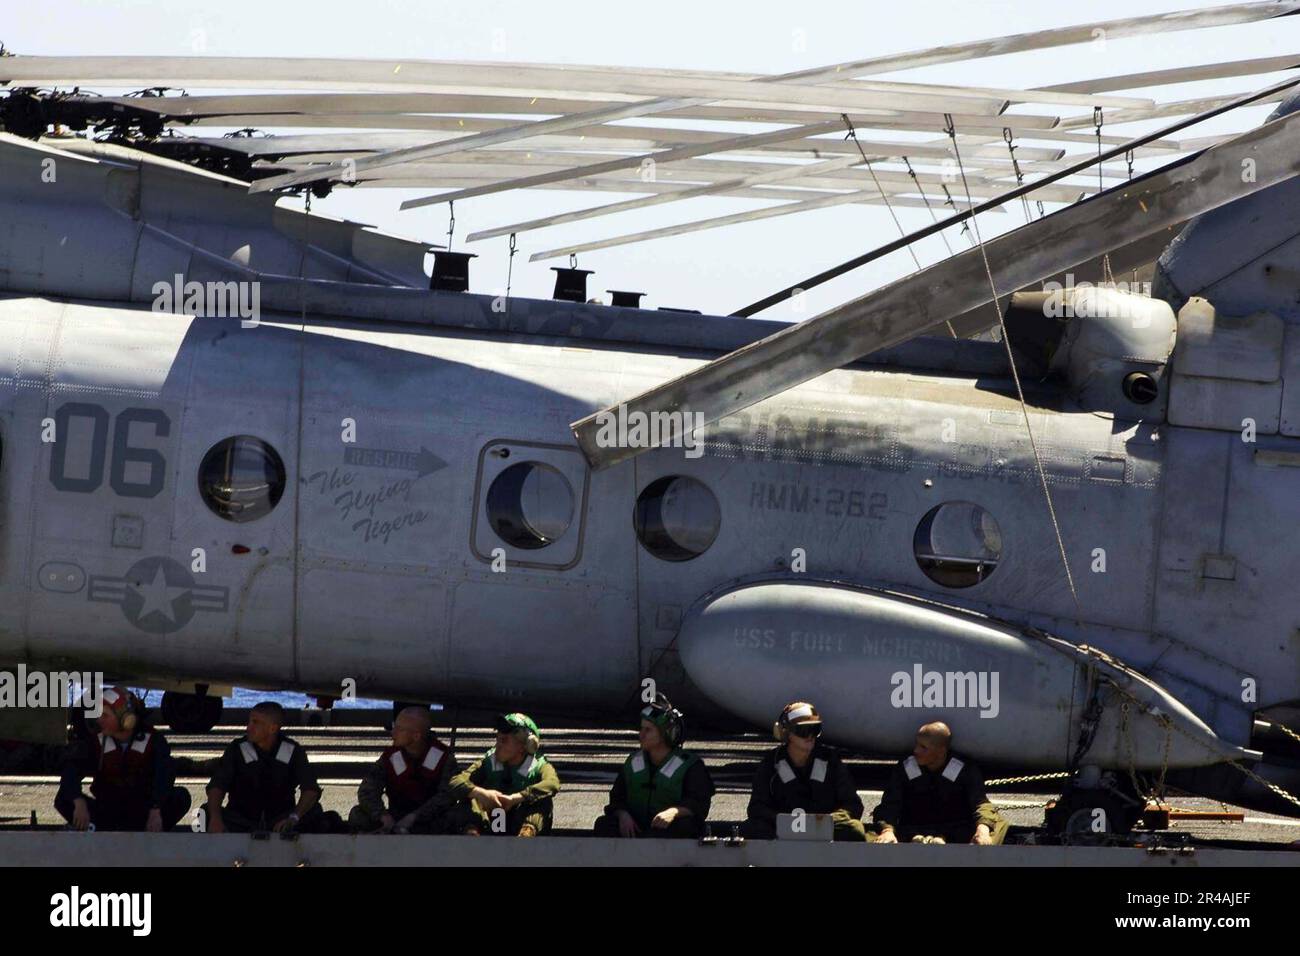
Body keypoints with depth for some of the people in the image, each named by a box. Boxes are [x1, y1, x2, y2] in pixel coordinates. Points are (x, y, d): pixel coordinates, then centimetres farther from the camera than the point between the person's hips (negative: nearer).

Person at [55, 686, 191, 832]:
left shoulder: (152, 741, -11)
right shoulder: (95, 741, -8)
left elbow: (164, 776, -25)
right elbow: (71, 769, -20)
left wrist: (156, 811, -41)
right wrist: (80, 804, -39)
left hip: (141, 812, -1)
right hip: (106, 812, 1)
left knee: (181, 797, -27)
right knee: (63, 799, -23)